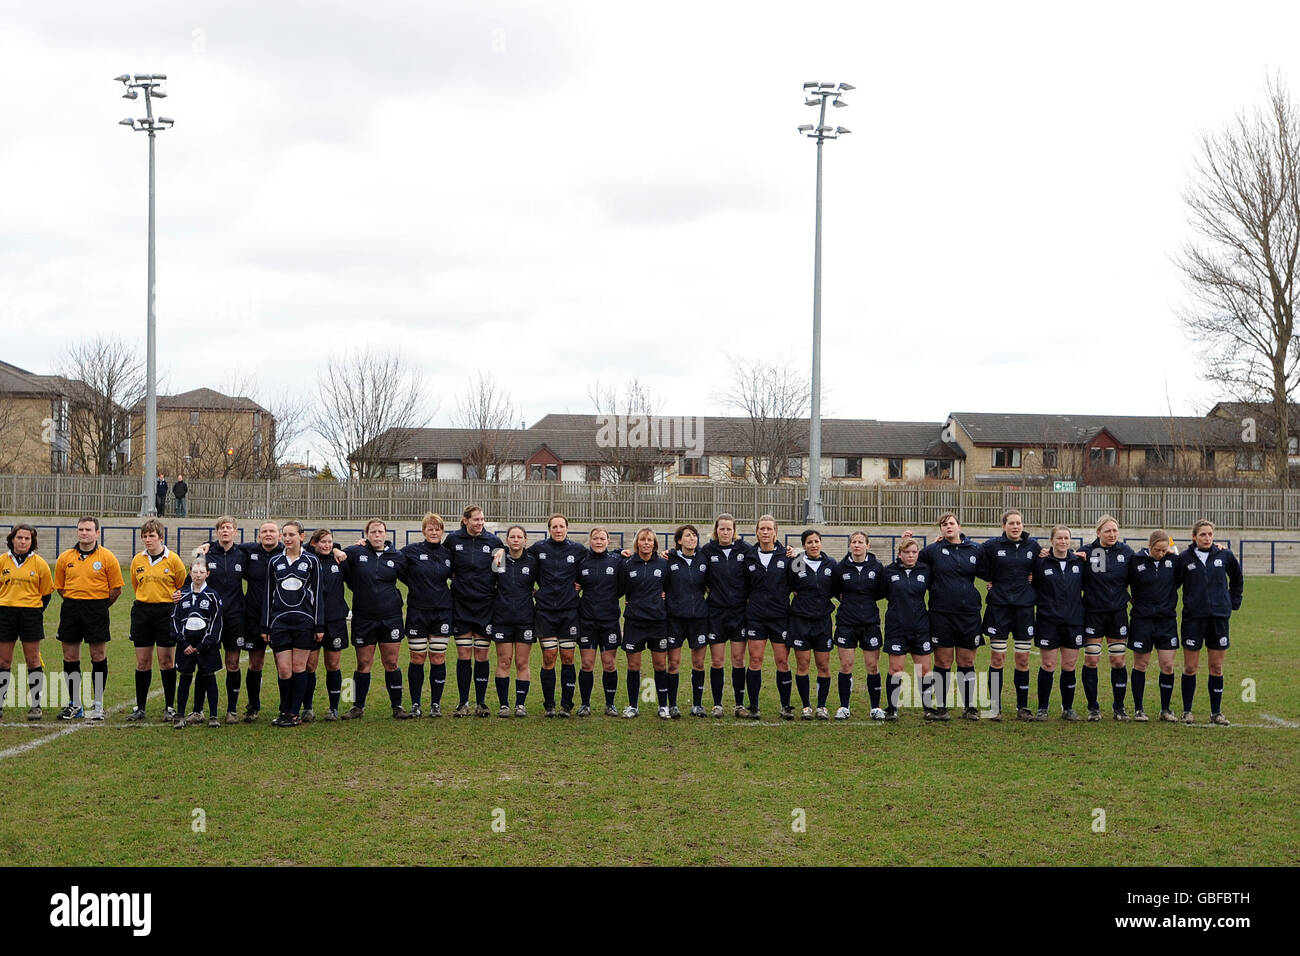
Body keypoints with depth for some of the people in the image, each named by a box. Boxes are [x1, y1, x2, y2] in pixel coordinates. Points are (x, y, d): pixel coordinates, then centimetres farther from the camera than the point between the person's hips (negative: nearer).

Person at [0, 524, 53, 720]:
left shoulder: (39, 563, 1)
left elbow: (46, 593, 8)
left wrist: (35, 613, 3)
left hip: (31, 614, -1)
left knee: (33, 660, 1)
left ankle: (35, 705, 7)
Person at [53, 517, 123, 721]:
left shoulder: (107, 557, -2)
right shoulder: (65, 558, 7)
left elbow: (116, 589, 0)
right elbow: (59, 587, 16)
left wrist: (100, 607, 2)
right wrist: (73, 603, 9)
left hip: (96, 607, -3)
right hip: (71, 608, 3)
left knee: (98, 657, -2)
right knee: (70, 657, 5)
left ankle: (98, 704, 7)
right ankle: (74, 704, 15)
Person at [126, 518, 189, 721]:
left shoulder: (173, 560, -4)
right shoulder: (137, 560, 5)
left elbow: (183, 587, 5)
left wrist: (169, 601, 4)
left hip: (166, 612, -3)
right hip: (142, 612, 3)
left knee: (167, 662, 0)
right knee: (142, 662, 5)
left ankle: (170, 707, 8)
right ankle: (140, 707, 11)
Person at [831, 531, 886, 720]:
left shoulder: (877, 566, -1)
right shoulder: (841, 567, 1)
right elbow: (834, 591, 15)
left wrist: (869, 598, 1)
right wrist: (845, 599, 4)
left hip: (870, 621, 0)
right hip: (846, 622, 0)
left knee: (873, 666, 2)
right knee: (845, 665, 0)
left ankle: (876, 707, 13)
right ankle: (844, 707, 9)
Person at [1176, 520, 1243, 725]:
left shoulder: (1225, 556, 3)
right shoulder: (1185, 558, -3)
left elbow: (1237, 578, 20)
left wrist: (1234, 601, 15)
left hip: (1219, 616, 2)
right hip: (1193, 618, -2)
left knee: (1217, 667, 6)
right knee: (1190, 667, 2)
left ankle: (1216, 712, 14)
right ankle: (1187, 711, 13)